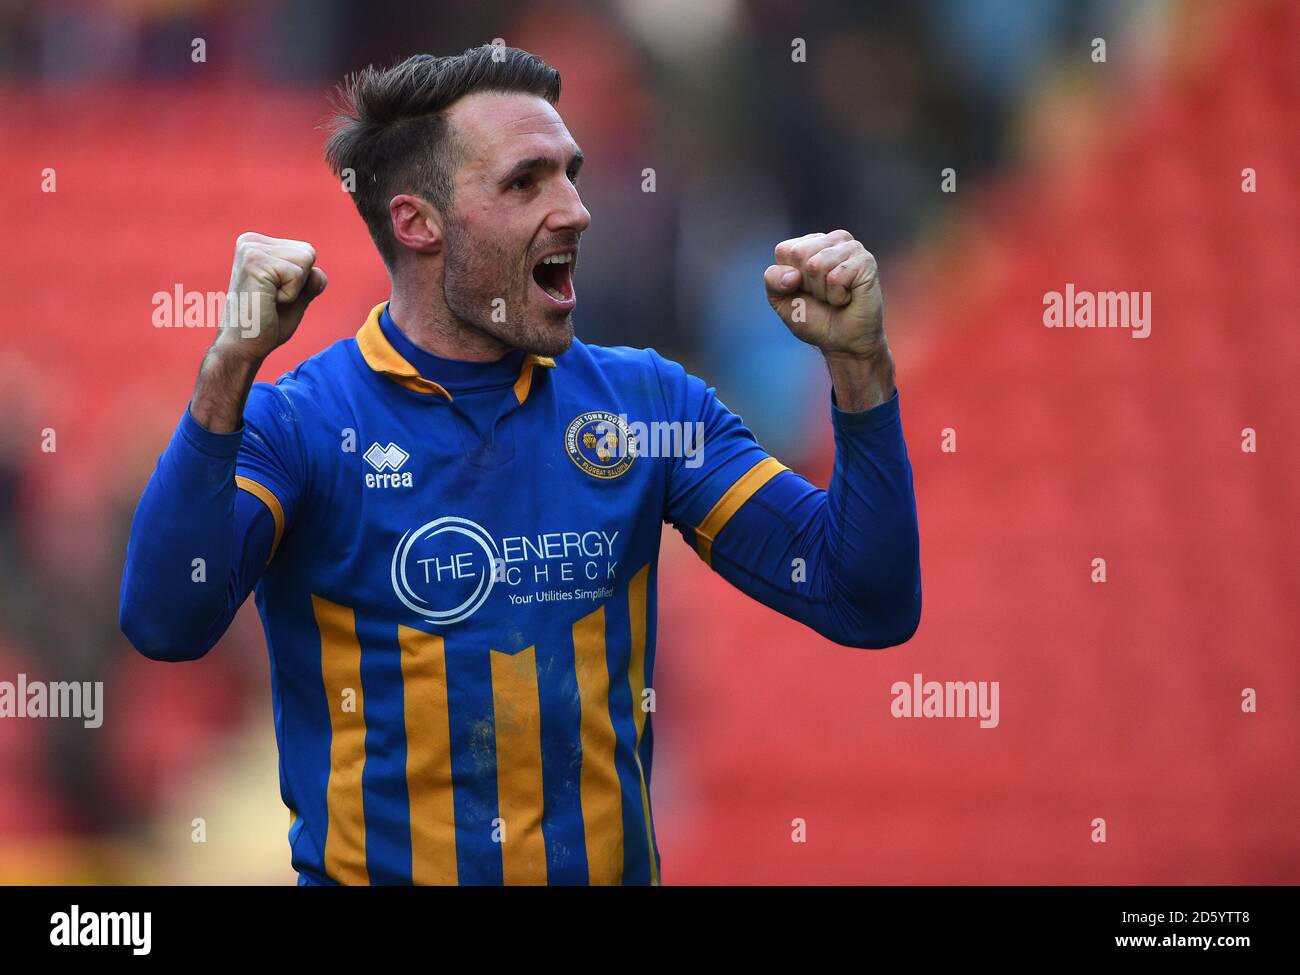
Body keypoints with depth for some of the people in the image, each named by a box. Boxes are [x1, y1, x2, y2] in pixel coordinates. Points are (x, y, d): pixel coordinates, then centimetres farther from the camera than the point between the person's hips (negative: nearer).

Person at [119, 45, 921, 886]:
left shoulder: (645, 401, 11)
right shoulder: (294, 421, 0)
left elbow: (870, 608, 8)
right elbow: (167, 624, -16)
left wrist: (858, 362, -3)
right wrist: (233, 365, -23)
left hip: (611, 865, 3)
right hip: (378, 868, -3)